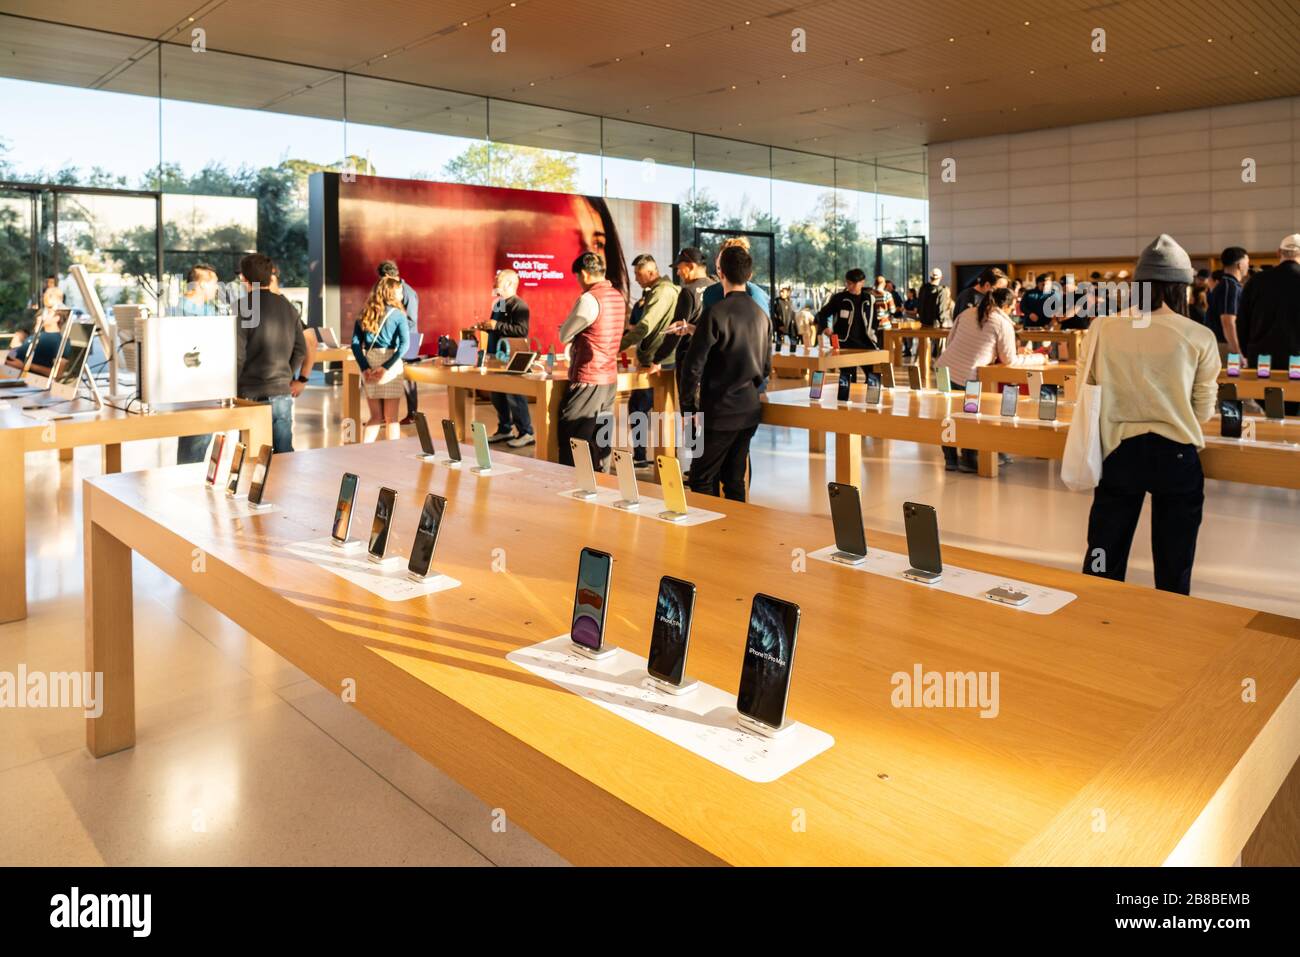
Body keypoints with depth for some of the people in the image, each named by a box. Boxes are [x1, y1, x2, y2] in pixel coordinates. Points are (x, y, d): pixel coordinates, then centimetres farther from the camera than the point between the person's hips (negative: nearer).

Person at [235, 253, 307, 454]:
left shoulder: (243, 307, -9)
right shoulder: (287, 306, 8)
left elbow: (238, 355, -11)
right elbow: (301, 349, 11)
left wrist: (232, 389, 0)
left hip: (253, 396, -5)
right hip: (283, 394, 5)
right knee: (285, 452, 9)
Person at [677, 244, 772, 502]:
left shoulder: (716, 313, -14)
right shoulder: (762, 316, 7)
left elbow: (694, 364, -15)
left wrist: (688, 408, -5)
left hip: (719, 412, -7)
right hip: (750, 411, 7)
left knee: (702, 481, 2)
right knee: (734, 480, 15)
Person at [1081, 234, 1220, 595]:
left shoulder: (1102, 328, -3)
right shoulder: (1199, 337, -6)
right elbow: (1204, 411, 1)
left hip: (1118, 450, 1)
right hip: (1176, 454, -1)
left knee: (1103, 564, 10)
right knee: (1174, 565, 14)